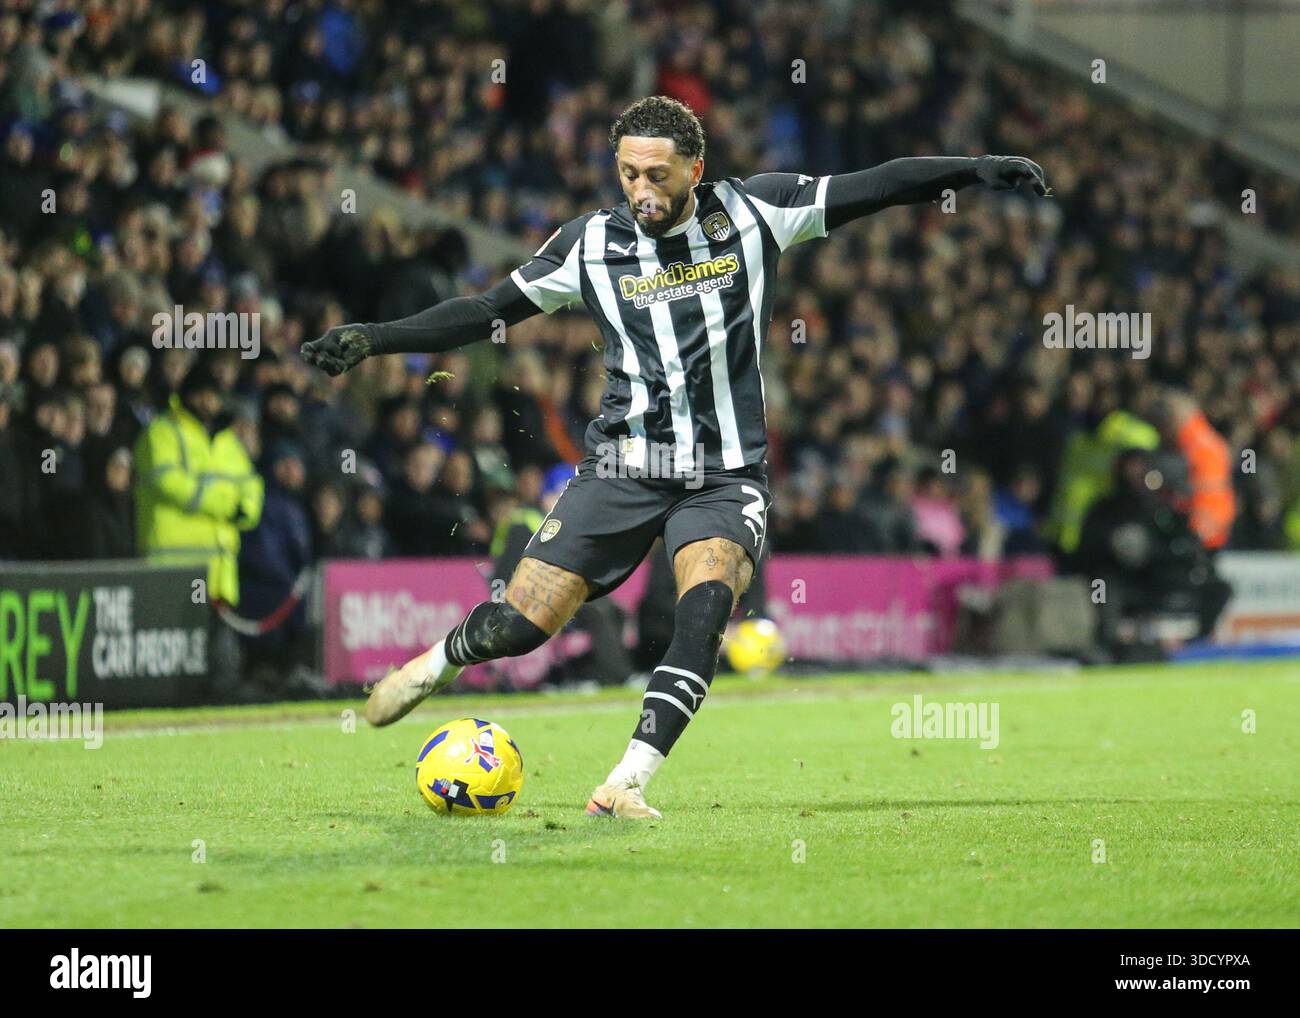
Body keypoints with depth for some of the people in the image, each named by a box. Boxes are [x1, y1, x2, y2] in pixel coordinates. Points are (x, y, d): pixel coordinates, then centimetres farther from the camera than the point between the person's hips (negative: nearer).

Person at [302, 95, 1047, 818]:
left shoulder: (751, 213, -1)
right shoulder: (591, 244, 2)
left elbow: (871, 188, 0)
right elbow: (488, 313, 8)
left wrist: (975, 171, -9)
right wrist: (372, 340, 2)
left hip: (725, 478, -1)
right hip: (623, 468, 1)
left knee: (707, 601, -31)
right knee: (515, 628, -4)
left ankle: (627, 786, -32)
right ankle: (441, 662, 32)